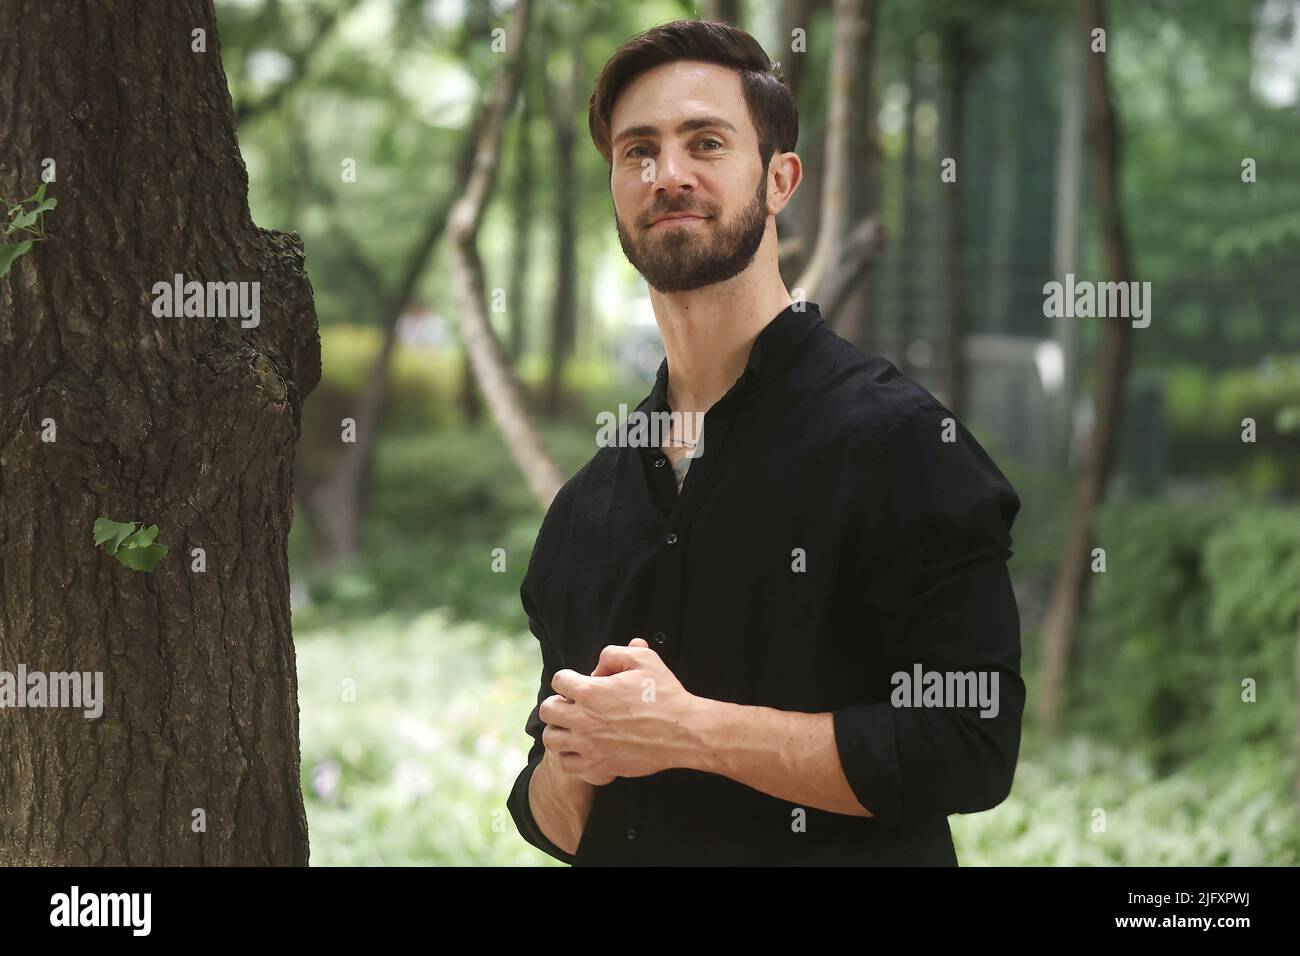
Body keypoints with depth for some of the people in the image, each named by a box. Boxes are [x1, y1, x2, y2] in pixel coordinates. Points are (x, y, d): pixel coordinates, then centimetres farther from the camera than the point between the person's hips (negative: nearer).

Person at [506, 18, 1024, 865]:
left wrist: (690, 730, -21)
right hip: (617, 857, 5)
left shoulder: (896, 436, -13)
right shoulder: (586, 504, 6)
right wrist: (572, 769, -11)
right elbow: (551, 821, 12)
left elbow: (969, 745, -21)